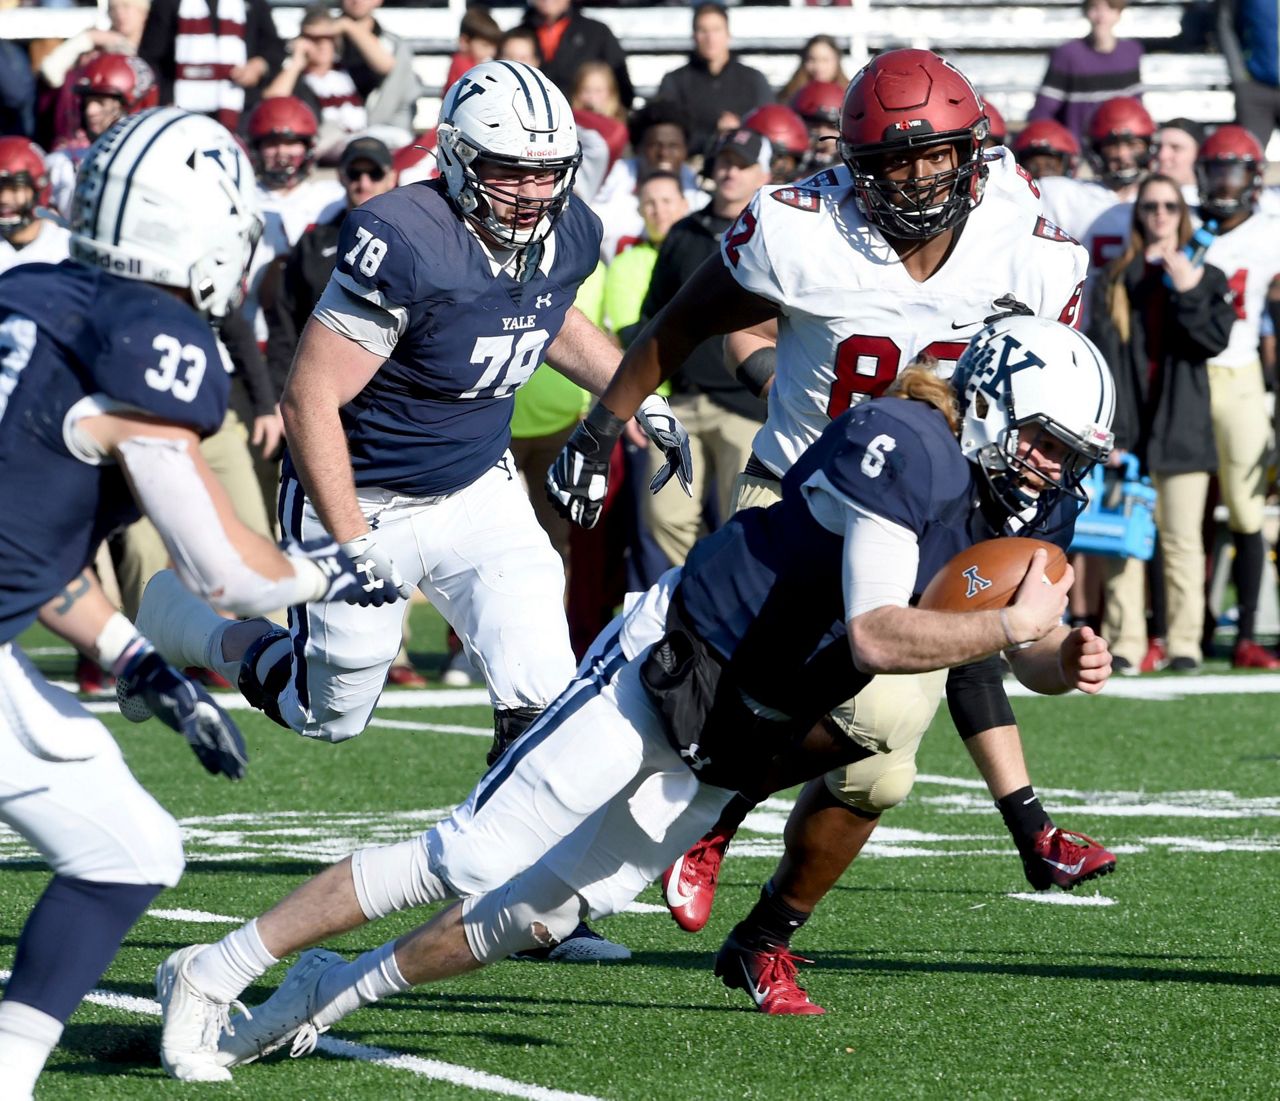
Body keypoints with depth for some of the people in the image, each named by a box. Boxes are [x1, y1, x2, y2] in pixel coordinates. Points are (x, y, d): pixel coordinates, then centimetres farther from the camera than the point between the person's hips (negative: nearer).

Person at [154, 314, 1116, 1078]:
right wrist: (1015, 623, -27)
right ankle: (215, 973, 2)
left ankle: (332, 991, 27)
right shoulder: (909, 448, -24)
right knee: (468, 862, -8)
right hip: (669, 667, -9)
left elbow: (1024, 657, 10)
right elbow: (875, 634, -32)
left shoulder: (1006, 500, 3)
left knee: (540, 913, 9)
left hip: (732, 749, 9)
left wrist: (1067, 658, -12)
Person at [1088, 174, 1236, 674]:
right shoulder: (1115, 280, 11)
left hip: (1181, 424, -1)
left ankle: (1184, 643, 0)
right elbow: (1100, 352, 5)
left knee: (1182, 538, -2)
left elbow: (1215, 338, -4)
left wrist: (1187, 294, -16)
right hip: (1127, 424, 1)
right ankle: (1124, 642, -2)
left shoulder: (1205, 277, 11)